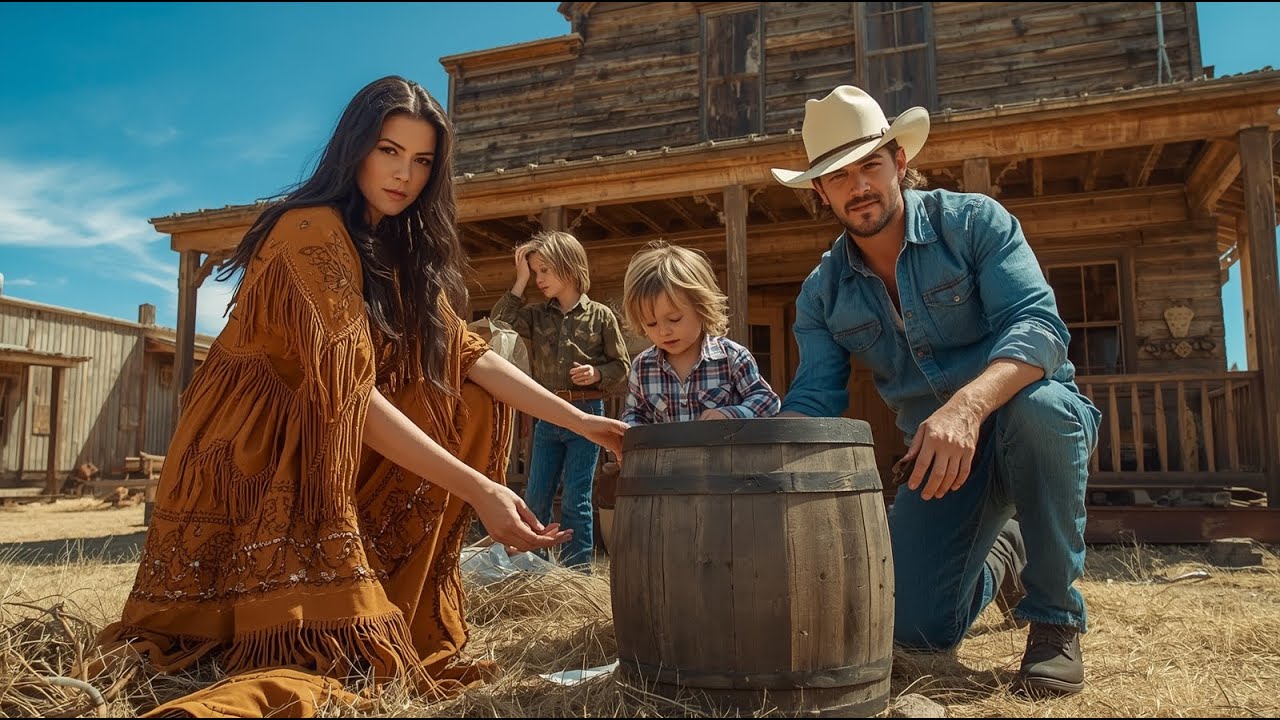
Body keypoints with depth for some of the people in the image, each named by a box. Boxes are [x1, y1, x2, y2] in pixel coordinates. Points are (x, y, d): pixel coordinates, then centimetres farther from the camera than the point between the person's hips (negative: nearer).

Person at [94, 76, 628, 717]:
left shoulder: (400, 249, 10)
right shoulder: (312, 231, -17)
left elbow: (464, 354, 1)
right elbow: (348, 396, -25)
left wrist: (578, 420, -6)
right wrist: (476, 488, -30)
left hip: (327, 459, 10)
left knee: (473, 406, -5)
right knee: (363, 655, -25)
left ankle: (398, 608, -2)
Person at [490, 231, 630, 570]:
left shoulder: (600, 315, -2)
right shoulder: (536, 315, 8)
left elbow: (622, 366, 3)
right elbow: (499, 324, -7)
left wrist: (598, 373, -17)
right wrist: (519, 282, -5)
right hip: (547, 414, 4)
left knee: (575, 499, -1)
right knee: (536, 497, 10)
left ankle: (578, 571, 10)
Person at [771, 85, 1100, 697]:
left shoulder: (973, 221, -12)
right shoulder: (823, 293, 0)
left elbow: (1038, 325, -25)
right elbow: (812, 400, -5)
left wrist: (967, 406, -44)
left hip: (1039, 430, -3)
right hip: (939, 454, 4)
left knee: (1038, 407, -39)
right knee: (917, 628, -9)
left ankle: (1055, 618, -16)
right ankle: (1000, 555, 29)